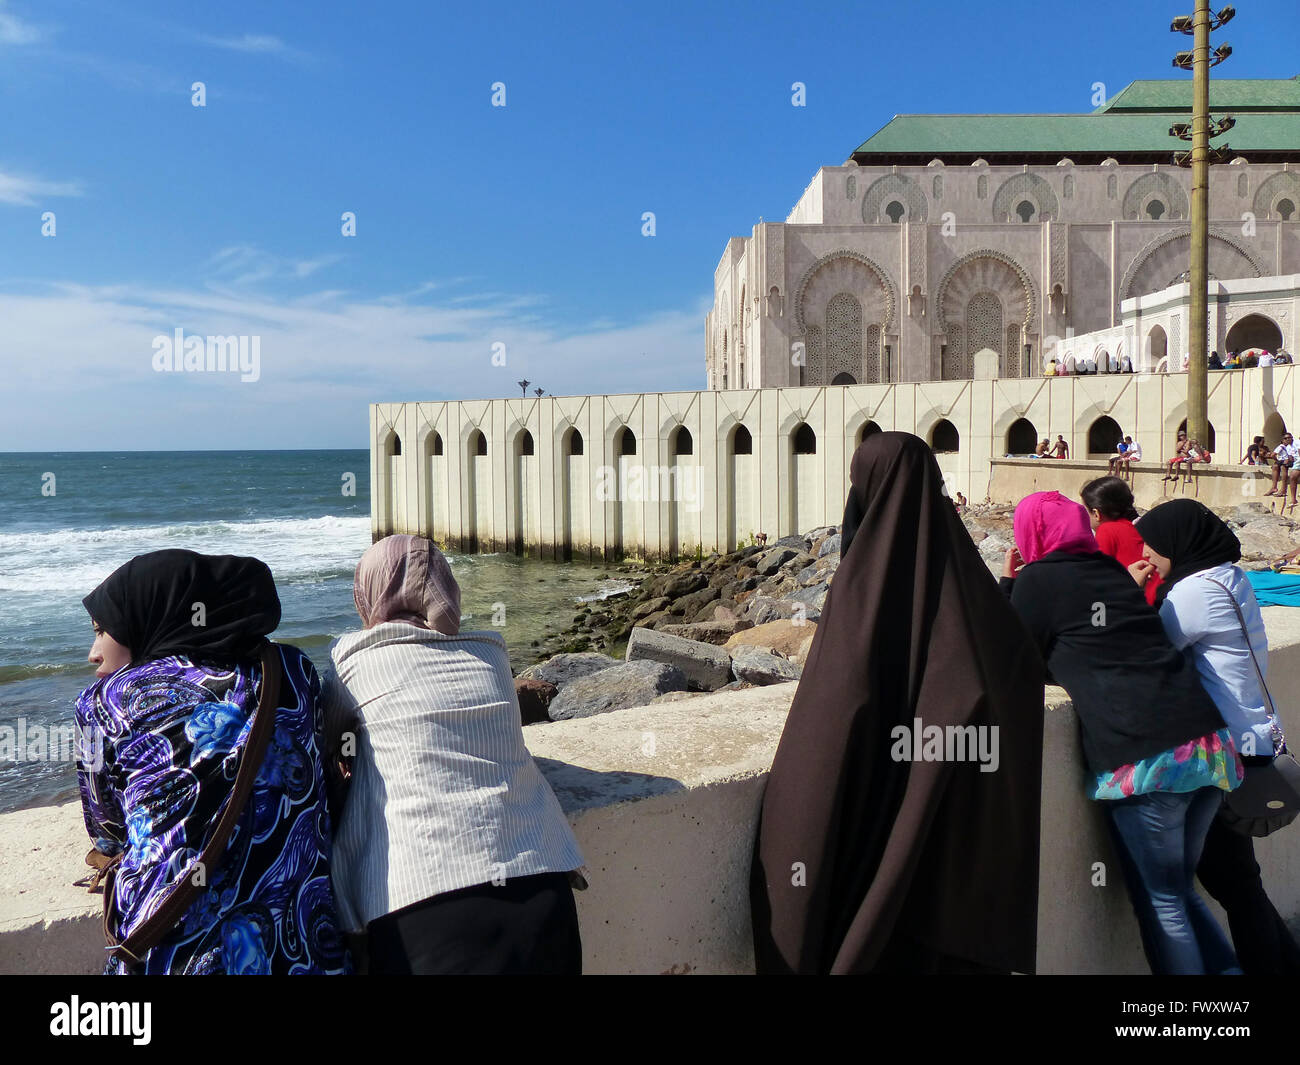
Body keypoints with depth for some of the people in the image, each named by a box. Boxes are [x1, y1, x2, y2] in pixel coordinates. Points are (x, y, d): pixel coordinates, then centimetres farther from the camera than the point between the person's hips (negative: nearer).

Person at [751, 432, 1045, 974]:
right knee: (949, 928, 19)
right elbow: (1025, 665, 8)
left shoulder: (865, 576, -18)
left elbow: (839, 695, -22)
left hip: (881, 801, -6)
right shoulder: (961, 569, 1)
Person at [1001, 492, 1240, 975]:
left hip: (1142, 759, -7)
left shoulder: (1037, 579, -1)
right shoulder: (1112, 569, 17)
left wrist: (1008, 584, 13)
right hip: (1210, 743, 7)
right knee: (1180, 891, 23)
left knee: (1161, 905, 9)